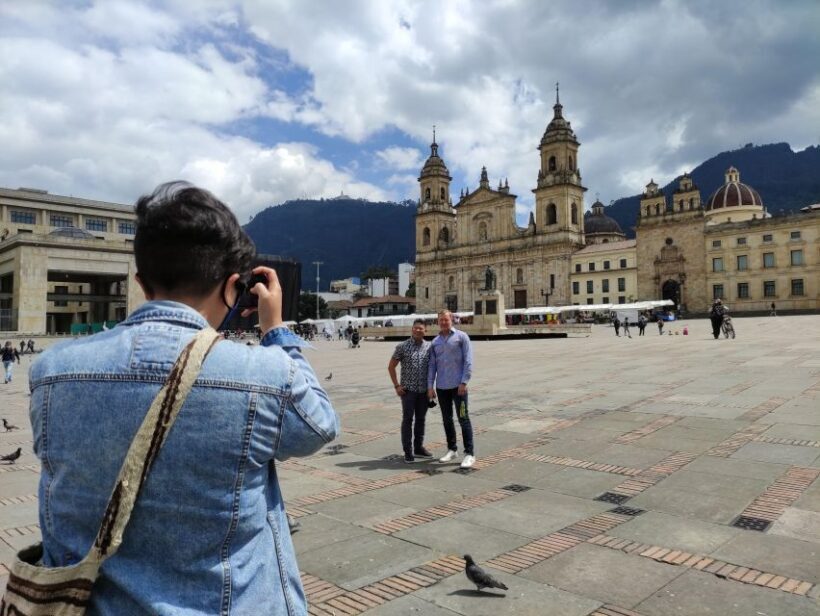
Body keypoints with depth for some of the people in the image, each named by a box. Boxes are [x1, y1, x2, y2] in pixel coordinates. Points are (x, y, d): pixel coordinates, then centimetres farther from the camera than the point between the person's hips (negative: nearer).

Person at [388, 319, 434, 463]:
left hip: (424, 390, 3)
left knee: (421, 419, 11)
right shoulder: (402, 346, -4)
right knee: (407, 419, -1)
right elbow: (391, 366, 0)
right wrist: (396, 385, -5)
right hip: (408, 390, -3)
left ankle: (418, 447, 24)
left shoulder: (429, 347, 5)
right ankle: (408, 452, 5)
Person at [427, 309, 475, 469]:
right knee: (447, 419, 12)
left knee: (463, 419, -3)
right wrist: (430, 386, 4)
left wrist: (464, 382, -14)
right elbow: (432, 365, 10)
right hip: (441, 387, 5)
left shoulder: (461, 337, -2)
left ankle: (470, 453, 2)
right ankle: (452, 449, 25)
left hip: (458, 385, -5)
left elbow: (468, 361, -7)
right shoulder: (435, 342, 11)